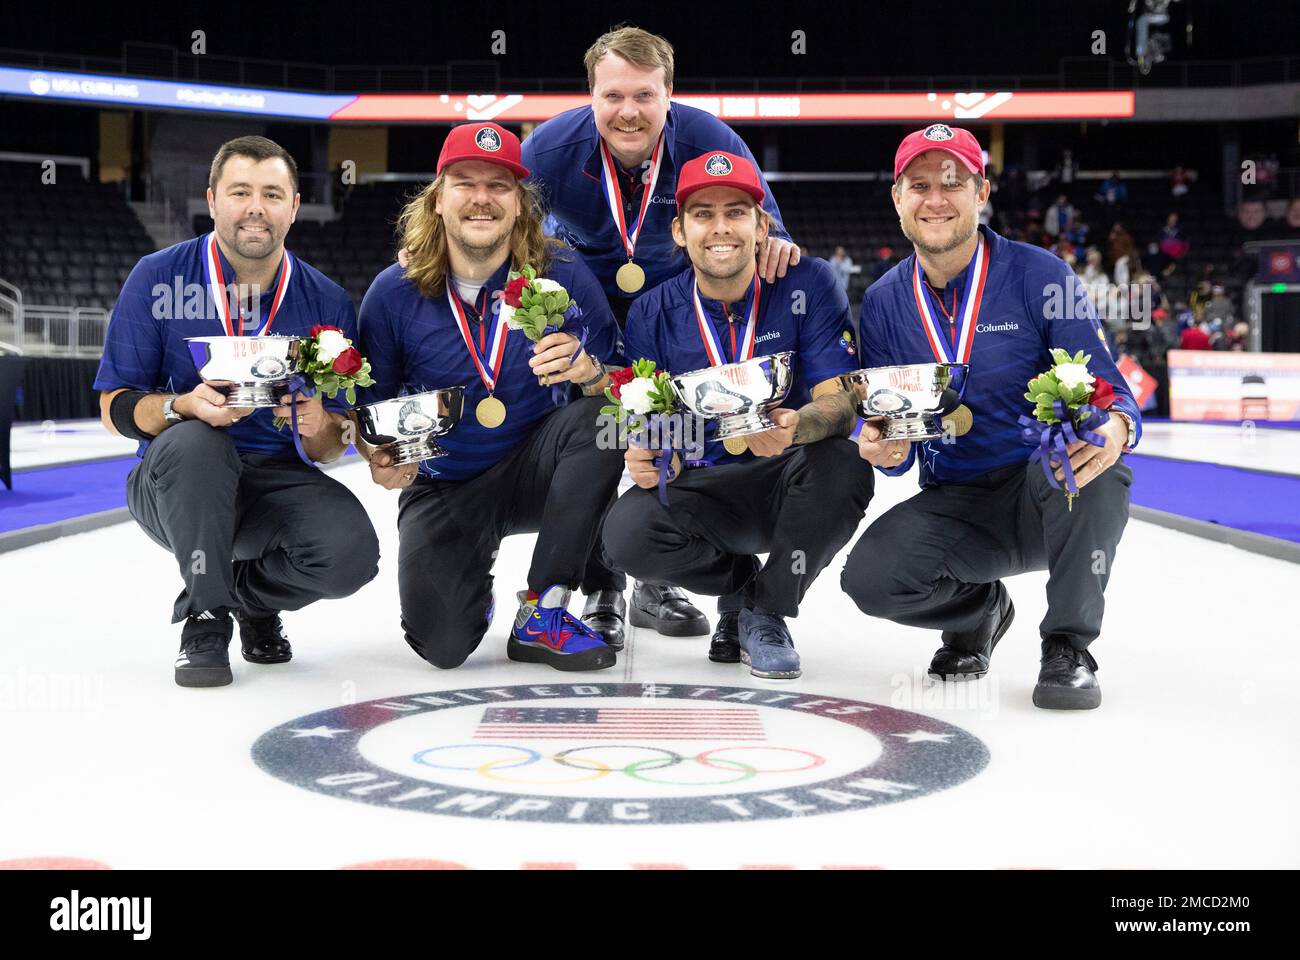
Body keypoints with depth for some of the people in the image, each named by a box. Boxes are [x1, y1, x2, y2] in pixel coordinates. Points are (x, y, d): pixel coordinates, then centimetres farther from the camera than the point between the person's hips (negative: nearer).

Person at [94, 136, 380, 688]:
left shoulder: (328, 303, -1)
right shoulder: (157, 278, -5)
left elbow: (335, 444, 3)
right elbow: (116, 407, -4)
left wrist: (319, 427, -22)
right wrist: (183, 406, -25)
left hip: (278, 480, 2)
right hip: (172, 489, -1)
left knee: (352, 553, -27)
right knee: (194, 441, -37)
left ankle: (250, 595, 10)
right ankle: (205, 619, -14)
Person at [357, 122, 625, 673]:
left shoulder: (563, 275, -12)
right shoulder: (394, 294, -10)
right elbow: (369, 406, 0)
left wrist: (590, 372, -34)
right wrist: (380, 458, -21)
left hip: (534, 471, 0)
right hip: (442, 485, 0)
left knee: (599, 418, -31)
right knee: (442, 642, -19)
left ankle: (541, 616, -18)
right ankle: (472, 572, 23)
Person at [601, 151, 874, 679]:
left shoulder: (809, 284, -10)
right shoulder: (653, 313, -4)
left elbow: (842, 403, -16)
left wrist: (795, 427, -40)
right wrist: (644, 458, -27)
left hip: (789, 484, -1)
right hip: (701, 492, 1)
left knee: (843, 468, -34)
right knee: (627, 531, -29)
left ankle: (766, 611, -7)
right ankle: (740, 583, 5)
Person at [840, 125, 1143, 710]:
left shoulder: (1039, 275, -8)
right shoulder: (883, 303, 2)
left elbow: (1107, 389, -11)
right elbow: (889, 437, 5)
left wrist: (1114, 429, -36)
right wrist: (885, 450, -21)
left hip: (1052, 493, -3)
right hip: (956, 506, 3)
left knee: (1094, 454, -36)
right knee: (869, 575, -24)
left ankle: (1068, 646, -16)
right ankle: (980, 607, 13)